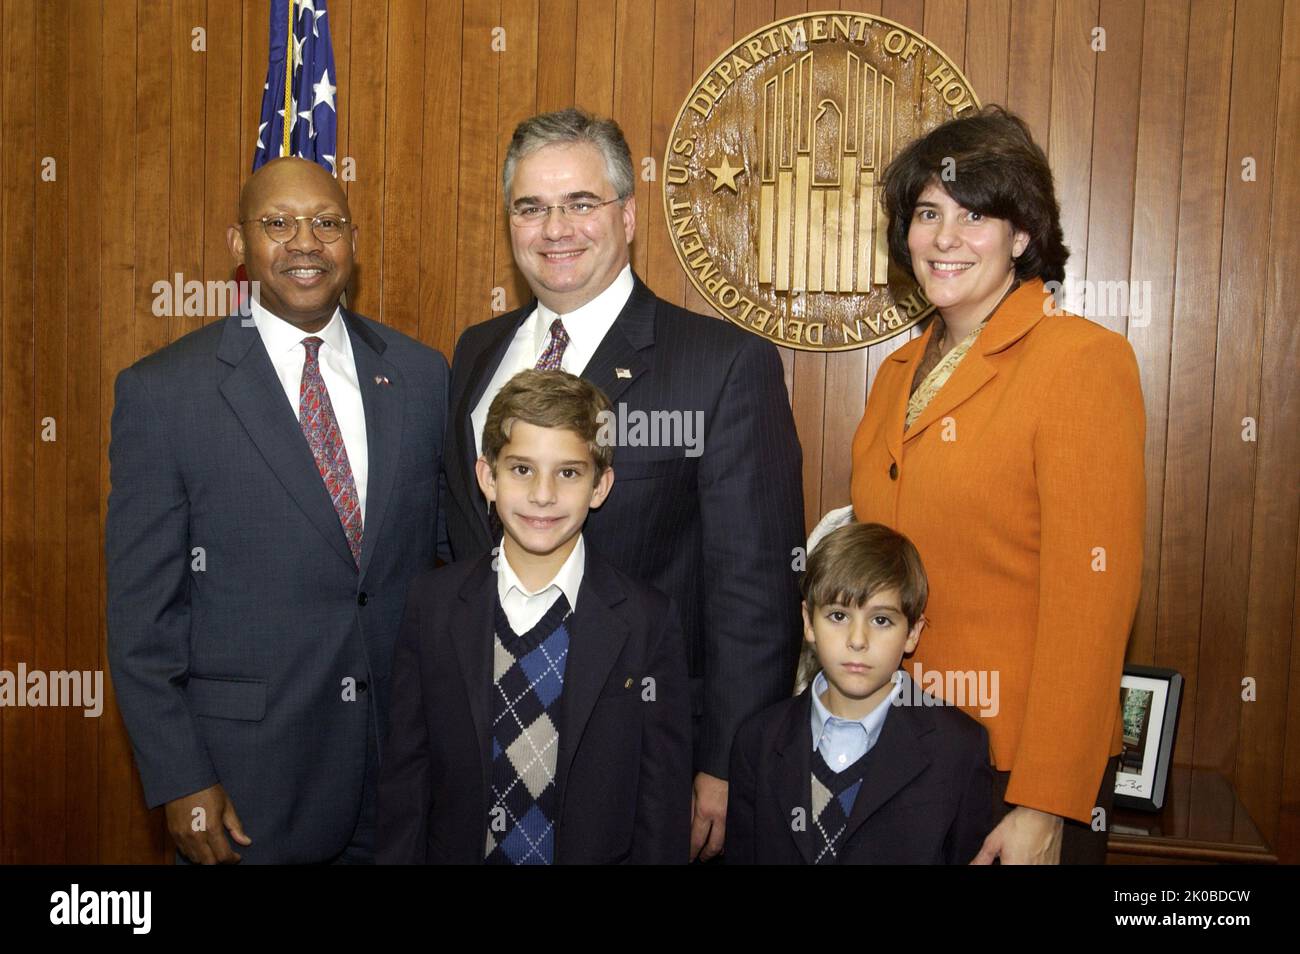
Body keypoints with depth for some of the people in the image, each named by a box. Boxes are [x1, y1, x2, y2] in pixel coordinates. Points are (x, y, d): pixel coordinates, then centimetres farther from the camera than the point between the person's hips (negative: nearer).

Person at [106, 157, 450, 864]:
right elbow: (141, 610, -6)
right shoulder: (162, 392, -7)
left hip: (406, 753, 3)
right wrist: (179, 782, -8)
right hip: (247, 768, -3)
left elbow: (448, 554, 8)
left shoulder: (421, 375, 2)